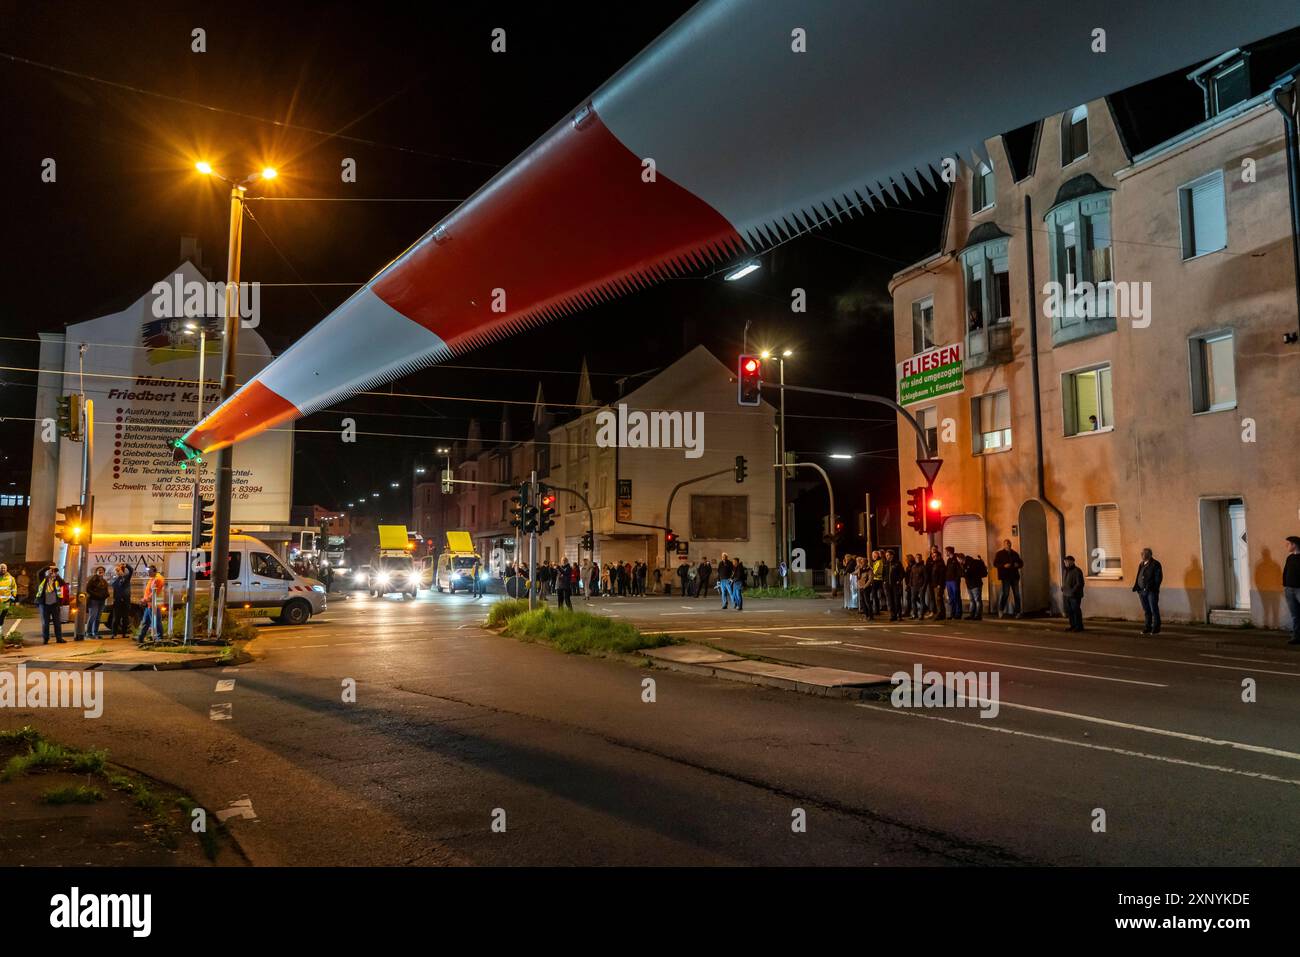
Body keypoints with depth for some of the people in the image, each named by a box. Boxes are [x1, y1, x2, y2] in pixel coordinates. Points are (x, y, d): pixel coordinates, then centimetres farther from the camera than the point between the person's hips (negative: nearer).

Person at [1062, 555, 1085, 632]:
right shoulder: (1066, 571, 16)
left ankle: (1079, 626, 3)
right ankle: (1073, 625, 18)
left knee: (1076, 611, -4)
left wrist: (1073, 591, -19)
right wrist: (1063, 591, 13)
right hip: (1066, 595, 8)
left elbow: (1080, 583, -15)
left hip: (1075, 595, -8)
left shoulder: (1077, 571, -10)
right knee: (1069, 611, 10)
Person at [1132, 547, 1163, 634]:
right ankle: (1148, 628, 17)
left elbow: (1158, 577, -9)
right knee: (1146, 610, 11)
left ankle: (1156, 628, 6)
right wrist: (1136, 587, 8)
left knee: (1154, 610, -1)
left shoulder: (1155, 564, -5)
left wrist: (1154, 589, -15)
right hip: (1142, 591, 6)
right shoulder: (1141, 564, 14)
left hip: (1151, 591, -6)